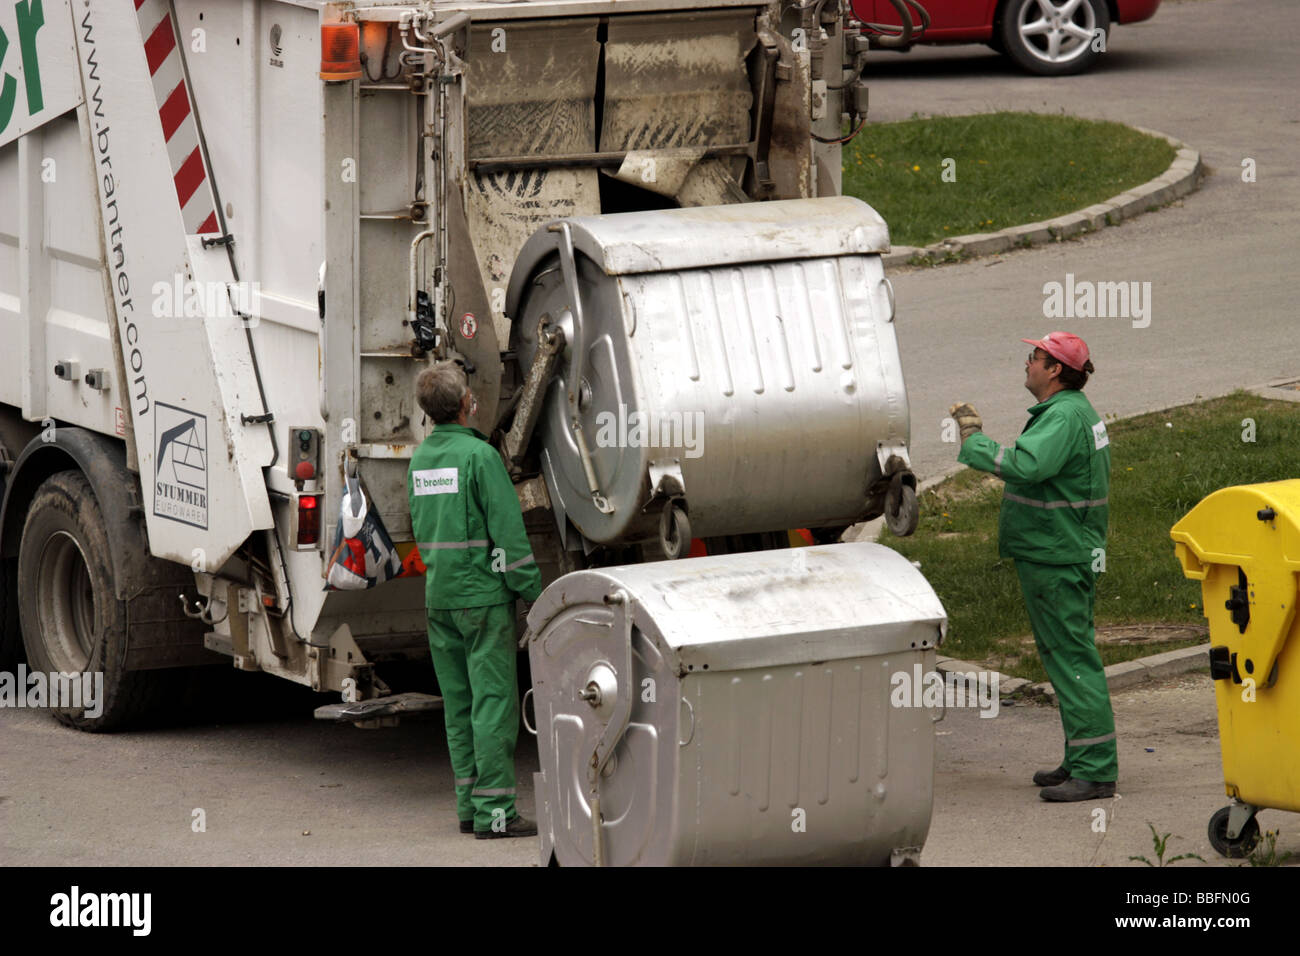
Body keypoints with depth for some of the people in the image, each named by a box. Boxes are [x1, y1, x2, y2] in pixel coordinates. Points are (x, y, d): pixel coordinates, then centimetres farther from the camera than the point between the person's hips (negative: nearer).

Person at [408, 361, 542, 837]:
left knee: (459, 703, 12)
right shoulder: (478, 455, -14)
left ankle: (469, 804, 15)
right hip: (482, 595, -8)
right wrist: (533, 591, -9)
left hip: (439, 597, 8)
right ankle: (494, 811, -7)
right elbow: (508, 531, -15)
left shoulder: (419, 458, 10)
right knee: (494, 700, -5)